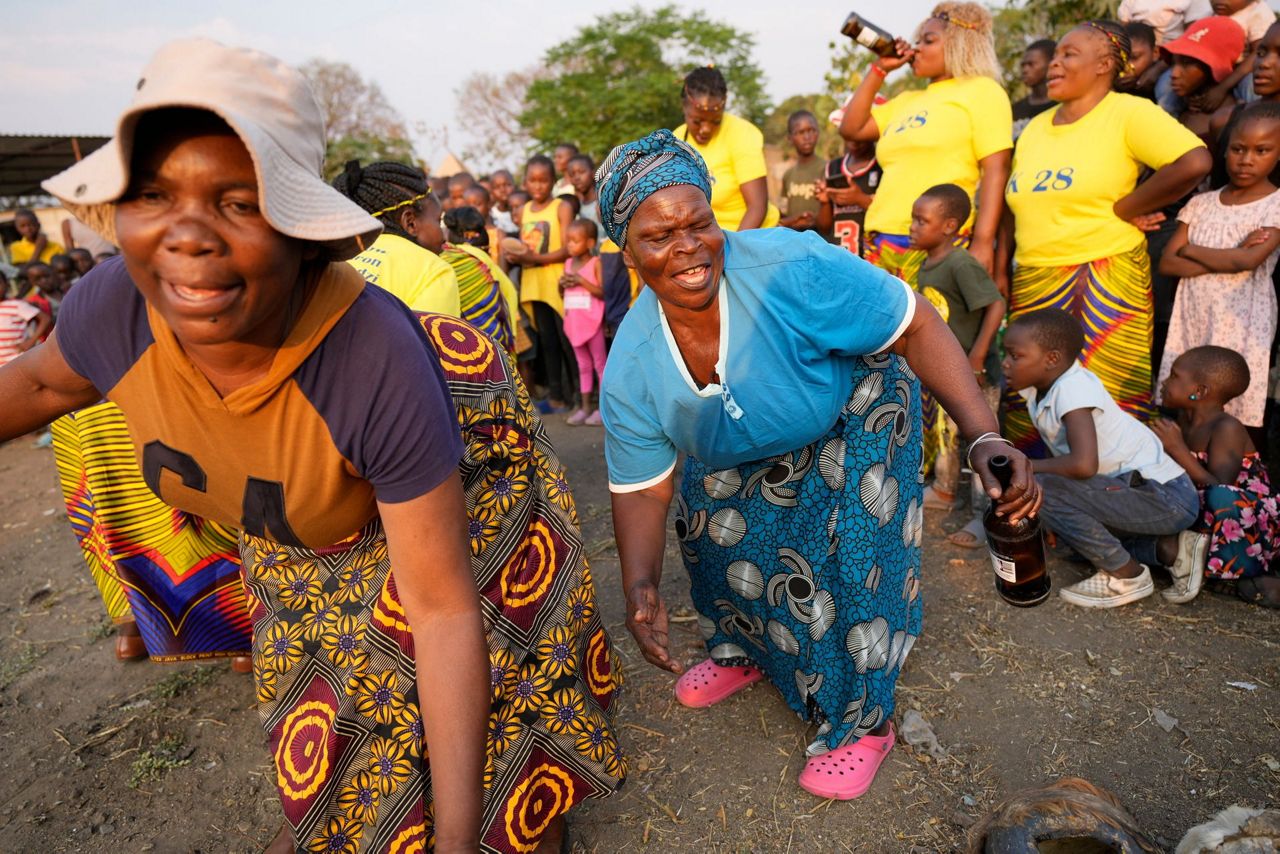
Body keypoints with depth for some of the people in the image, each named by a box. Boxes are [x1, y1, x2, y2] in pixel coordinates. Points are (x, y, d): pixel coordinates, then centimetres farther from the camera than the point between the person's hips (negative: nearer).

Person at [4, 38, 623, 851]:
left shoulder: (378, 359, -44)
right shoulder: (114, 303, -29)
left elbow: (443, 611, -38)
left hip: (443, 504, -4)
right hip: (290, 544, 5)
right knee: (320, 698, 26)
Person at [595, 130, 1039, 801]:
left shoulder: (791, 269, -39)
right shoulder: (629, 372, -26)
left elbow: (918, 327, -30)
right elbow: (641, 490, -15)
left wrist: (983, 437, -42)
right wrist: (640, 587, -30)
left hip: (856, 415, -4)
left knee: (847, 558, -11)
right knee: (710, 524, 5)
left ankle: (863, 723, 15)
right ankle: (744, 652, 37)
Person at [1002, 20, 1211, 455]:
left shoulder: (1128, 112, -4)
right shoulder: (1036, 126, 15)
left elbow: (1195, 162, -18)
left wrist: (1124, 208, -10)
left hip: (1103, 284, -6)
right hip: (1032, 286, 6)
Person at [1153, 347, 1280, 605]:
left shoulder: (1226, 428, -17)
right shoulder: (1184, 420, 4)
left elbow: (1219, 492, -27)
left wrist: (1178, 450, -26)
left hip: (1248, 528, -8)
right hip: (1204, 525, 8)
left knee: (1221, 497, -39)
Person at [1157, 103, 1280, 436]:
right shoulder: (1201, 203, 7)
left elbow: (1246, 261, -18)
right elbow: (1167, 263, -2)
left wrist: (1191, 249, -4)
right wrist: (1230, 258, -12)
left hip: (1241, 326, -4)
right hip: (1193, 321, 4)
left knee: (1241, 410, -1)